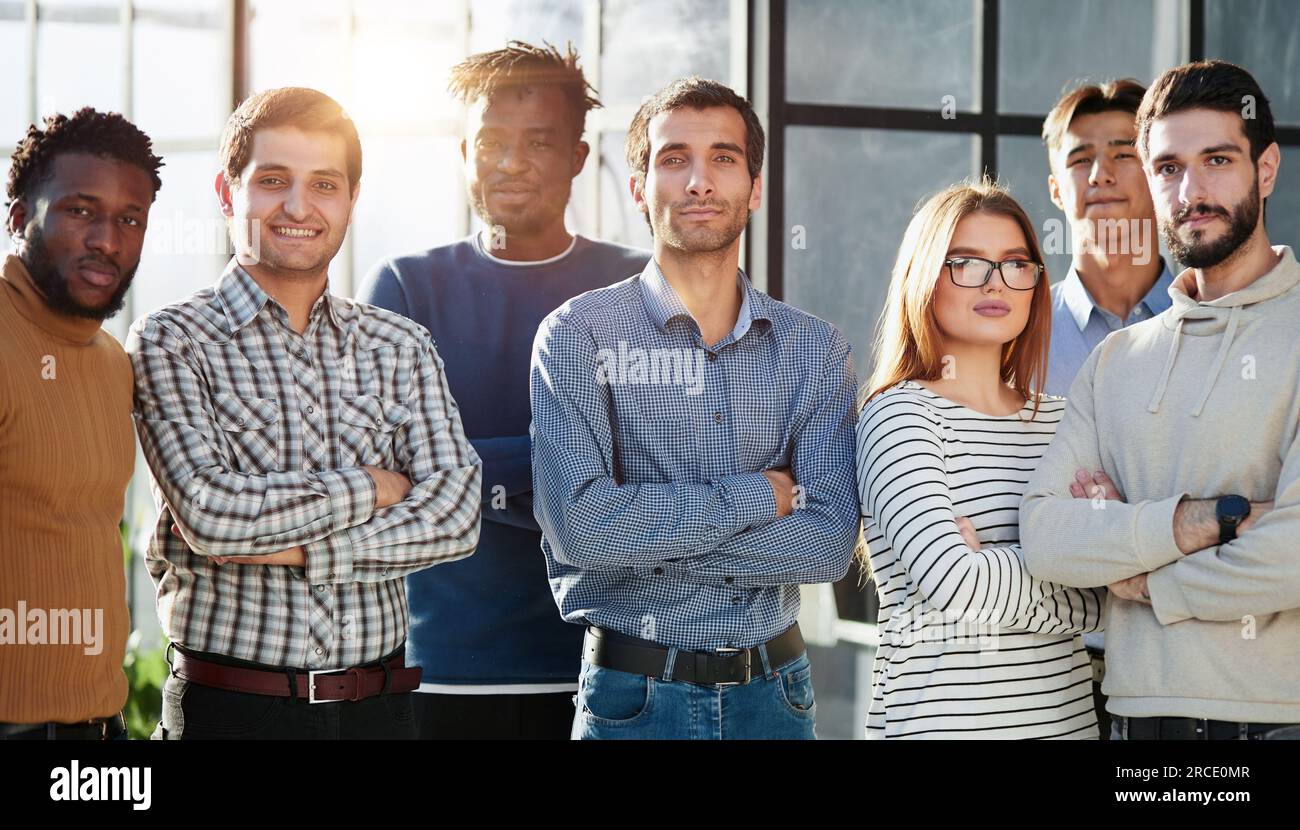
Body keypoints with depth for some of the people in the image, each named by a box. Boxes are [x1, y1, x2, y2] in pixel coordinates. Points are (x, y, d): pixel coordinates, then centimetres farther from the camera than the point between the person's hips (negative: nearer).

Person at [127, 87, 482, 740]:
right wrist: (374, 488, -9)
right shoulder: (170, 343, -4)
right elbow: (208, 511, -18)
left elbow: (455, 517, -4)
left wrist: (296, 548, -14)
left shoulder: (403, 348, 8)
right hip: (231, 708, -3)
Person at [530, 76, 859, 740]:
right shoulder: (578, 335, -5)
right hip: (634, 697, -2)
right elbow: (578, 524, -19)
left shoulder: (815, 349, 4)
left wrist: (650, 540, -16)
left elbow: (830, 544, -8)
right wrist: (757, 496, -12)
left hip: (772, 693, 3)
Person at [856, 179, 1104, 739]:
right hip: (943, 718, -6)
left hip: (1067, 713, 6)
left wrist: (999, 564, -12)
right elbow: (954, 582, -21)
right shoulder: (899, 414, -9)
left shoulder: (1058, 419, 9)